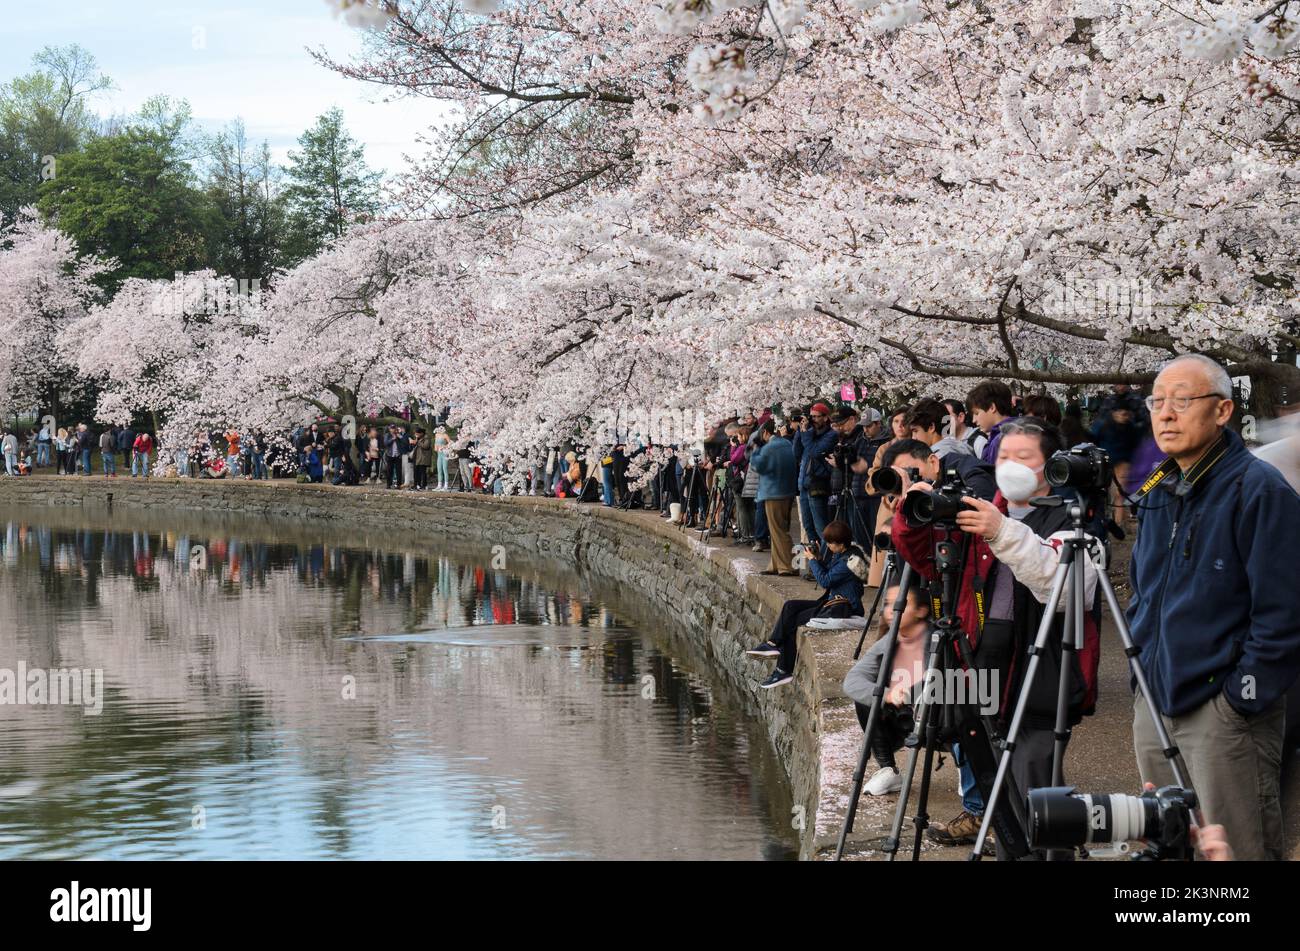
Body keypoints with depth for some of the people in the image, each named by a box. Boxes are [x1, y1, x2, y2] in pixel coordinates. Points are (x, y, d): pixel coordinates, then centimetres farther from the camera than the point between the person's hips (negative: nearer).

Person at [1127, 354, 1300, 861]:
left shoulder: (1259, 490, -13)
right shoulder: (1156, 492, 12)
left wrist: (1243, 695, -17)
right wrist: (1142, 661, 15)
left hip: (1224, 713, -8)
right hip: (1154, 703, 8)